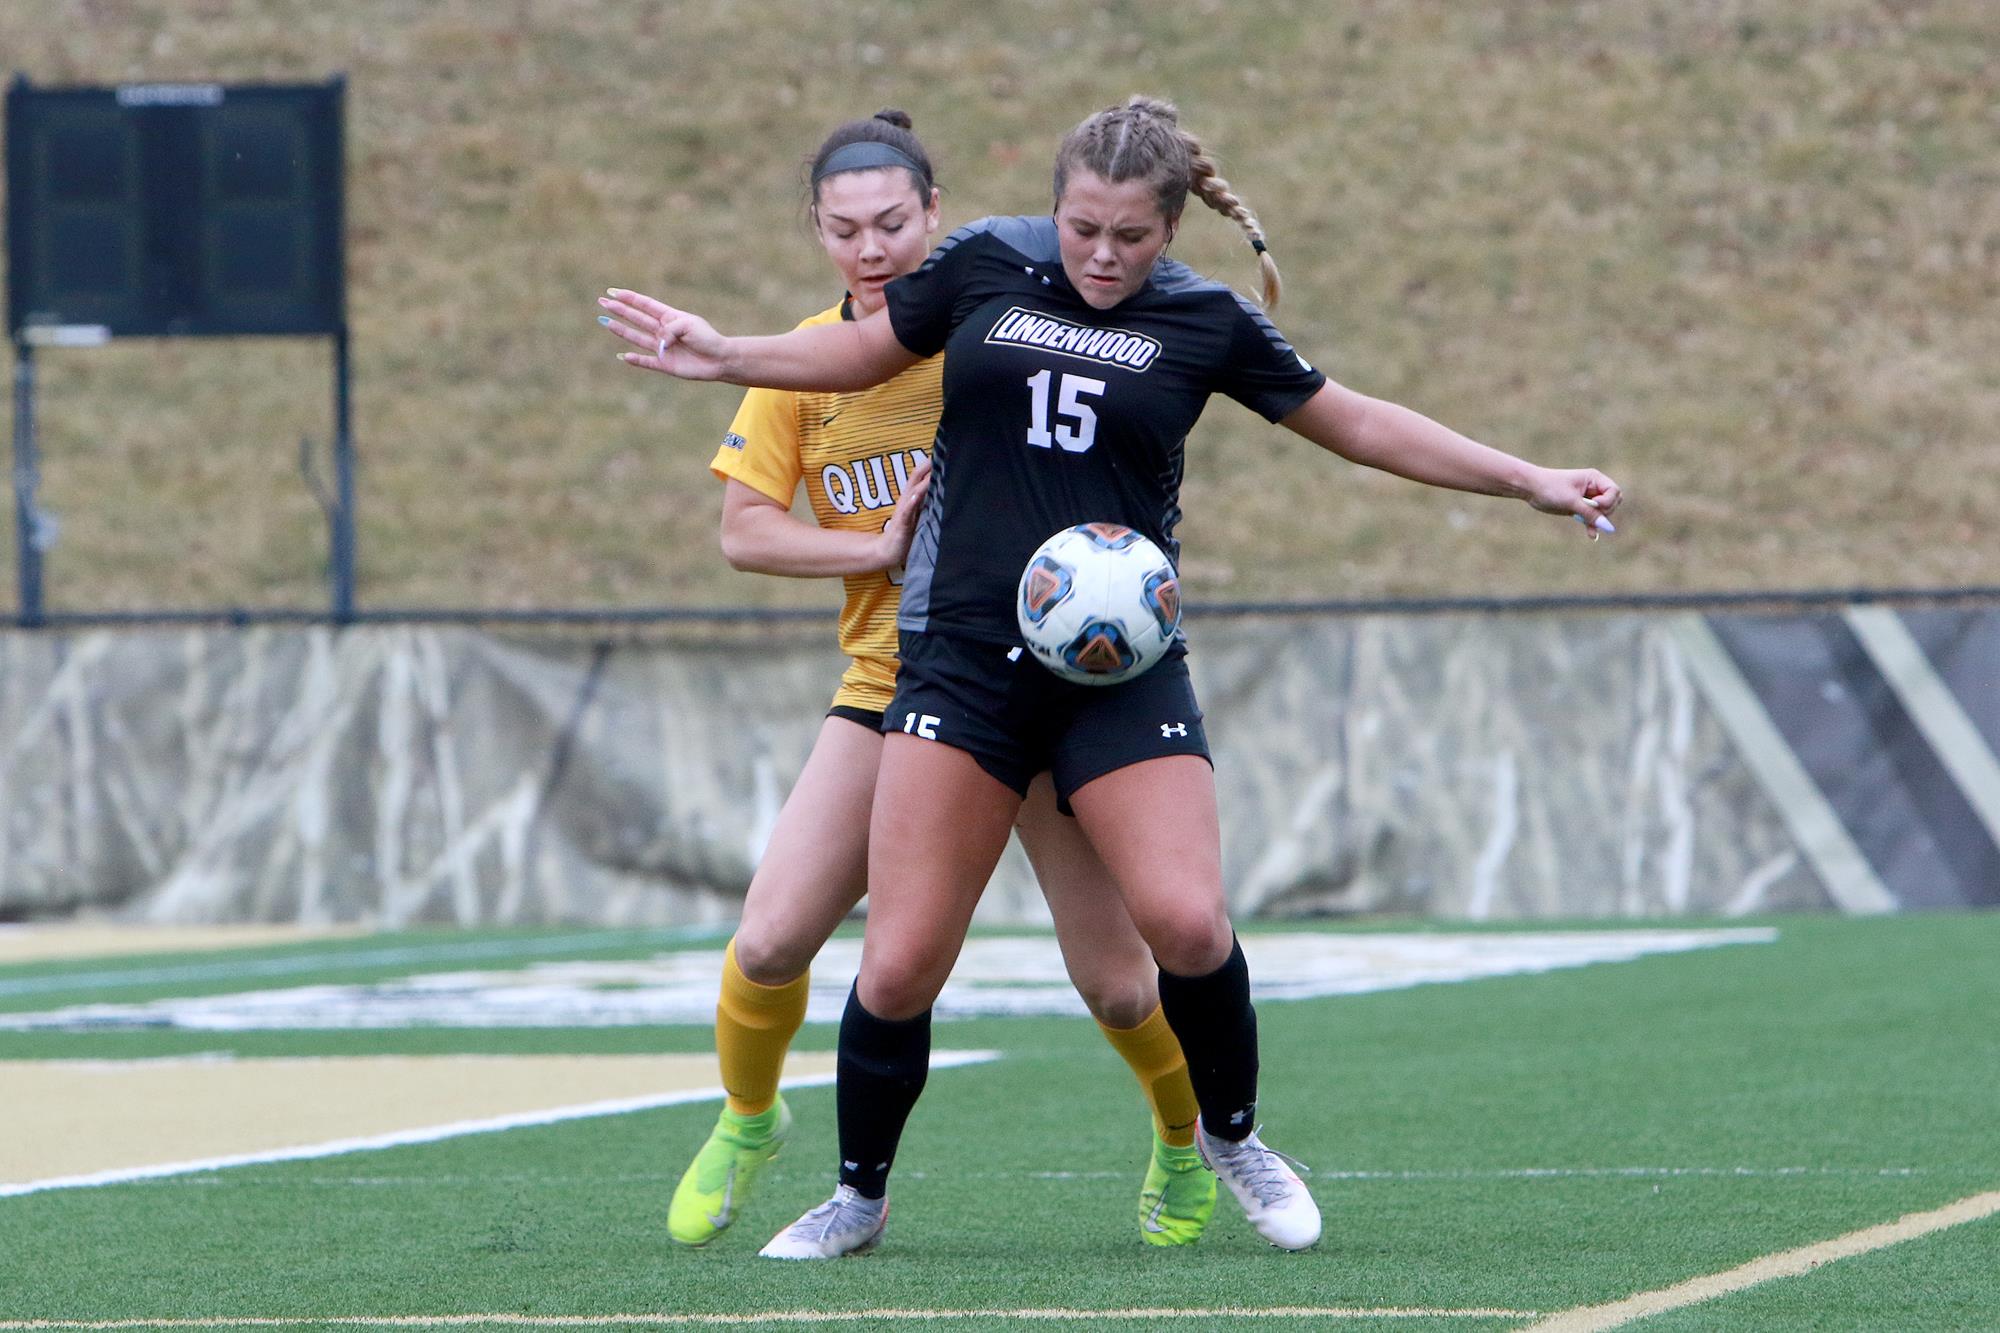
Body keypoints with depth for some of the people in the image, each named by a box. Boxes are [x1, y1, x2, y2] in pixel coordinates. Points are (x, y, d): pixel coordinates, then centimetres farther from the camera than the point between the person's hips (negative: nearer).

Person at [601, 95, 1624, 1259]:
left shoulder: (1206, 321, 2)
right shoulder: (984, 266, 4)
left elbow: (1357, 424, 11)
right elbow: (870, 349, 22)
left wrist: (1530, 482, 8)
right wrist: (722, 356, 12)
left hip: (1122, 667, 0)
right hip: (965, 654, 1)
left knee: (1186, 923, -18)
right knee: (899, 966, -6)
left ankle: (1233, 1136, 12)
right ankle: (859, 1197, 16)